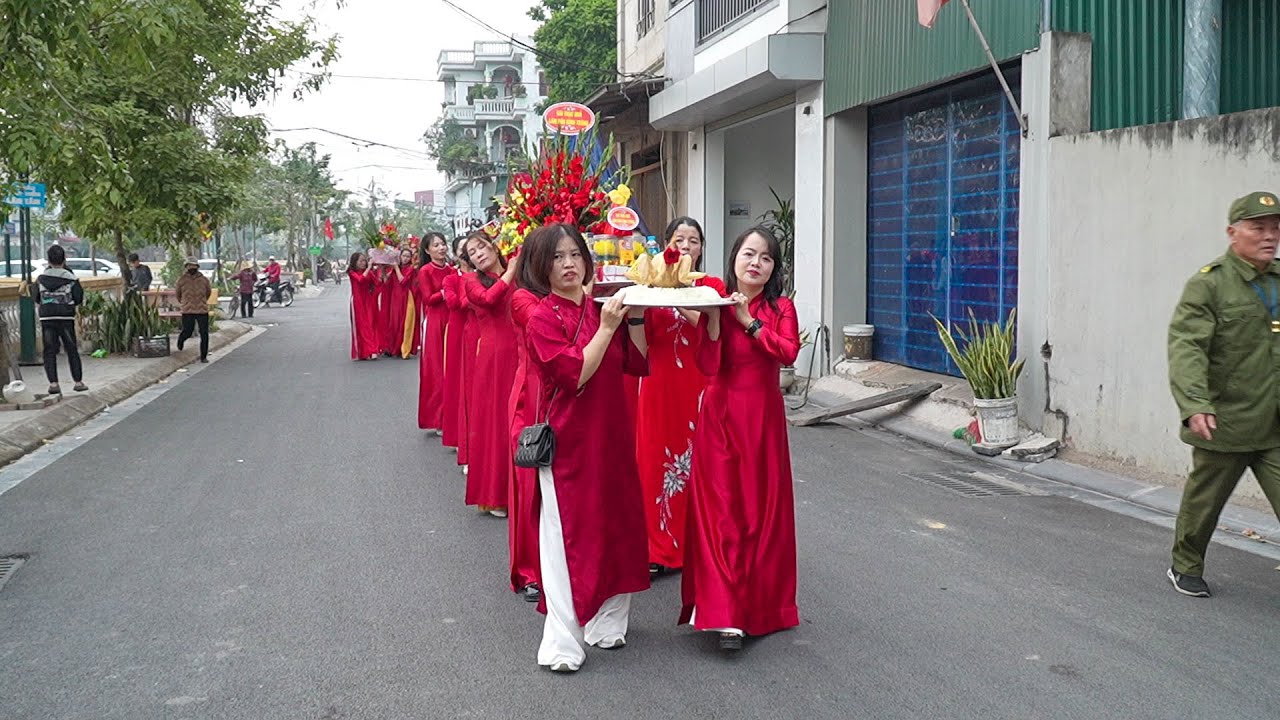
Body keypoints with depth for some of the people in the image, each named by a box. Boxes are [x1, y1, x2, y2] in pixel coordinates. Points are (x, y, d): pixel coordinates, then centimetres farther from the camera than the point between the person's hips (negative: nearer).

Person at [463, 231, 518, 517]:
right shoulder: (472, 281, 6)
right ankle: (493, 495, 10)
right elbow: (489, 298, -16)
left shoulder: (520, 276, 13)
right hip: (493, 356, -2)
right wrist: (511, 270, -9)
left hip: (519, 354, 3)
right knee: (493, 418, 1)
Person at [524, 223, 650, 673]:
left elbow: (638, 364, 6)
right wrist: (606, 327, -20)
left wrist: (634, 318, -4)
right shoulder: (543, 319, -10)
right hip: (568, 441, -6)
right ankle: (562, 644, 5)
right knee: (568, 534, -2)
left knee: (615, 526, 12)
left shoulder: (602, 308, 7)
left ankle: (606, 622, 28)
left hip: (610, 436, 6)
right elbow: (576, 374, -20)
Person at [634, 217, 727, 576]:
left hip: (699, 384, -1)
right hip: (660, 384, 1)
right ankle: (662, 549, 11)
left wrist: (680, 302, -22)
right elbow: (642, 337, -4)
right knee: (659, 458, 1)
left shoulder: (713, 286, 5)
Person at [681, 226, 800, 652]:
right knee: (722, 508, -4)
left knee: (762, 505, 6)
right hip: (721, 414, -1)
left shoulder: (781, 307, 4)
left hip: (763, 415, 1)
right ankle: (725, 614, -4)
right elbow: (708, 366, -11)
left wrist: (748, 320, -14)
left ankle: (760, 600, 23)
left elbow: (789, 352, -15)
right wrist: (714, 317, -19)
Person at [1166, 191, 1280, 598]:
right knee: (1203, 503, 13)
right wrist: (1195, 405, -34)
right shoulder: (1209, 284, -11)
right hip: (1224, 424, -5)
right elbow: (1186, 346, -22)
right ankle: (1185, 568, 35)